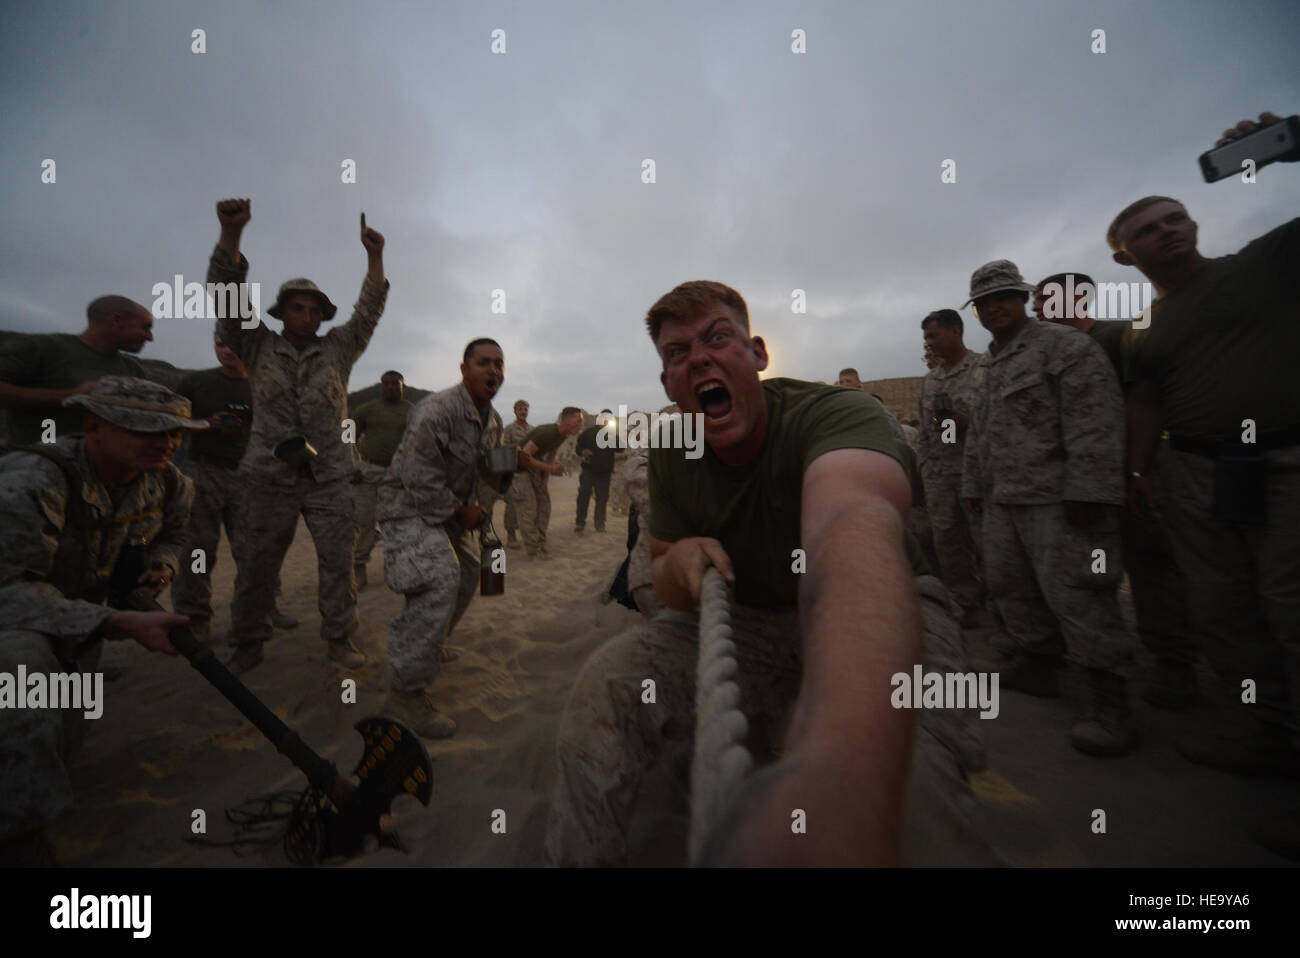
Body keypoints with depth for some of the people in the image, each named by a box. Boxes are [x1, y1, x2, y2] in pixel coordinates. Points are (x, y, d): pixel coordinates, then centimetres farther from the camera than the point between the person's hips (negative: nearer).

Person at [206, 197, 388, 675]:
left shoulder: (338, 349, 10)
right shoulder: (258, 347, 9)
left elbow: (369, 310, 1)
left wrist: (374, 256, -9)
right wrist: (231, 233, -14)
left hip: (330, 478, 0)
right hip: (271, 478, 0)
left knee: (338, 560, 2)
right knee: (258, 565, 7)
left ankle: (339, 637, 13)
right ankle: (248, 644, 23)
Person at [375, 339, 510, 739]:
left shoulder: (493, 421, 5)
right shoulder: (437, 410, -24)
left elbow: (490, 472, 14)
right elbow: (417, 476, -28)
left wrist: (481, 507, -3)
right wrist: (459, 512, -20)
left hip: (453, 511, 9)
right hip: (411, 507, -9)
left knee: (467, 576, 18)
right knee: (441, 580, -27)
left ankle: (431, 644, 43)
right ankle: (407, 690, -16)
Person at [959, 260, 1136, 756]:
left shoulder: (1064, 347, -4)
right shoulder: (989, 366, 21)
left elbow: (1094, 423, -15)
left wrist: (1087, 489, -21)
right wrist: (973, 486, 24)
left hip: (1055, 498, -8)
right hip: (1003, 498, 9)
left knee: (1073, 592, -6)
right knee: (1009, 585, 13)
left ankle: (1109, 696, 7)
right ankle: (1037, 663, 29)